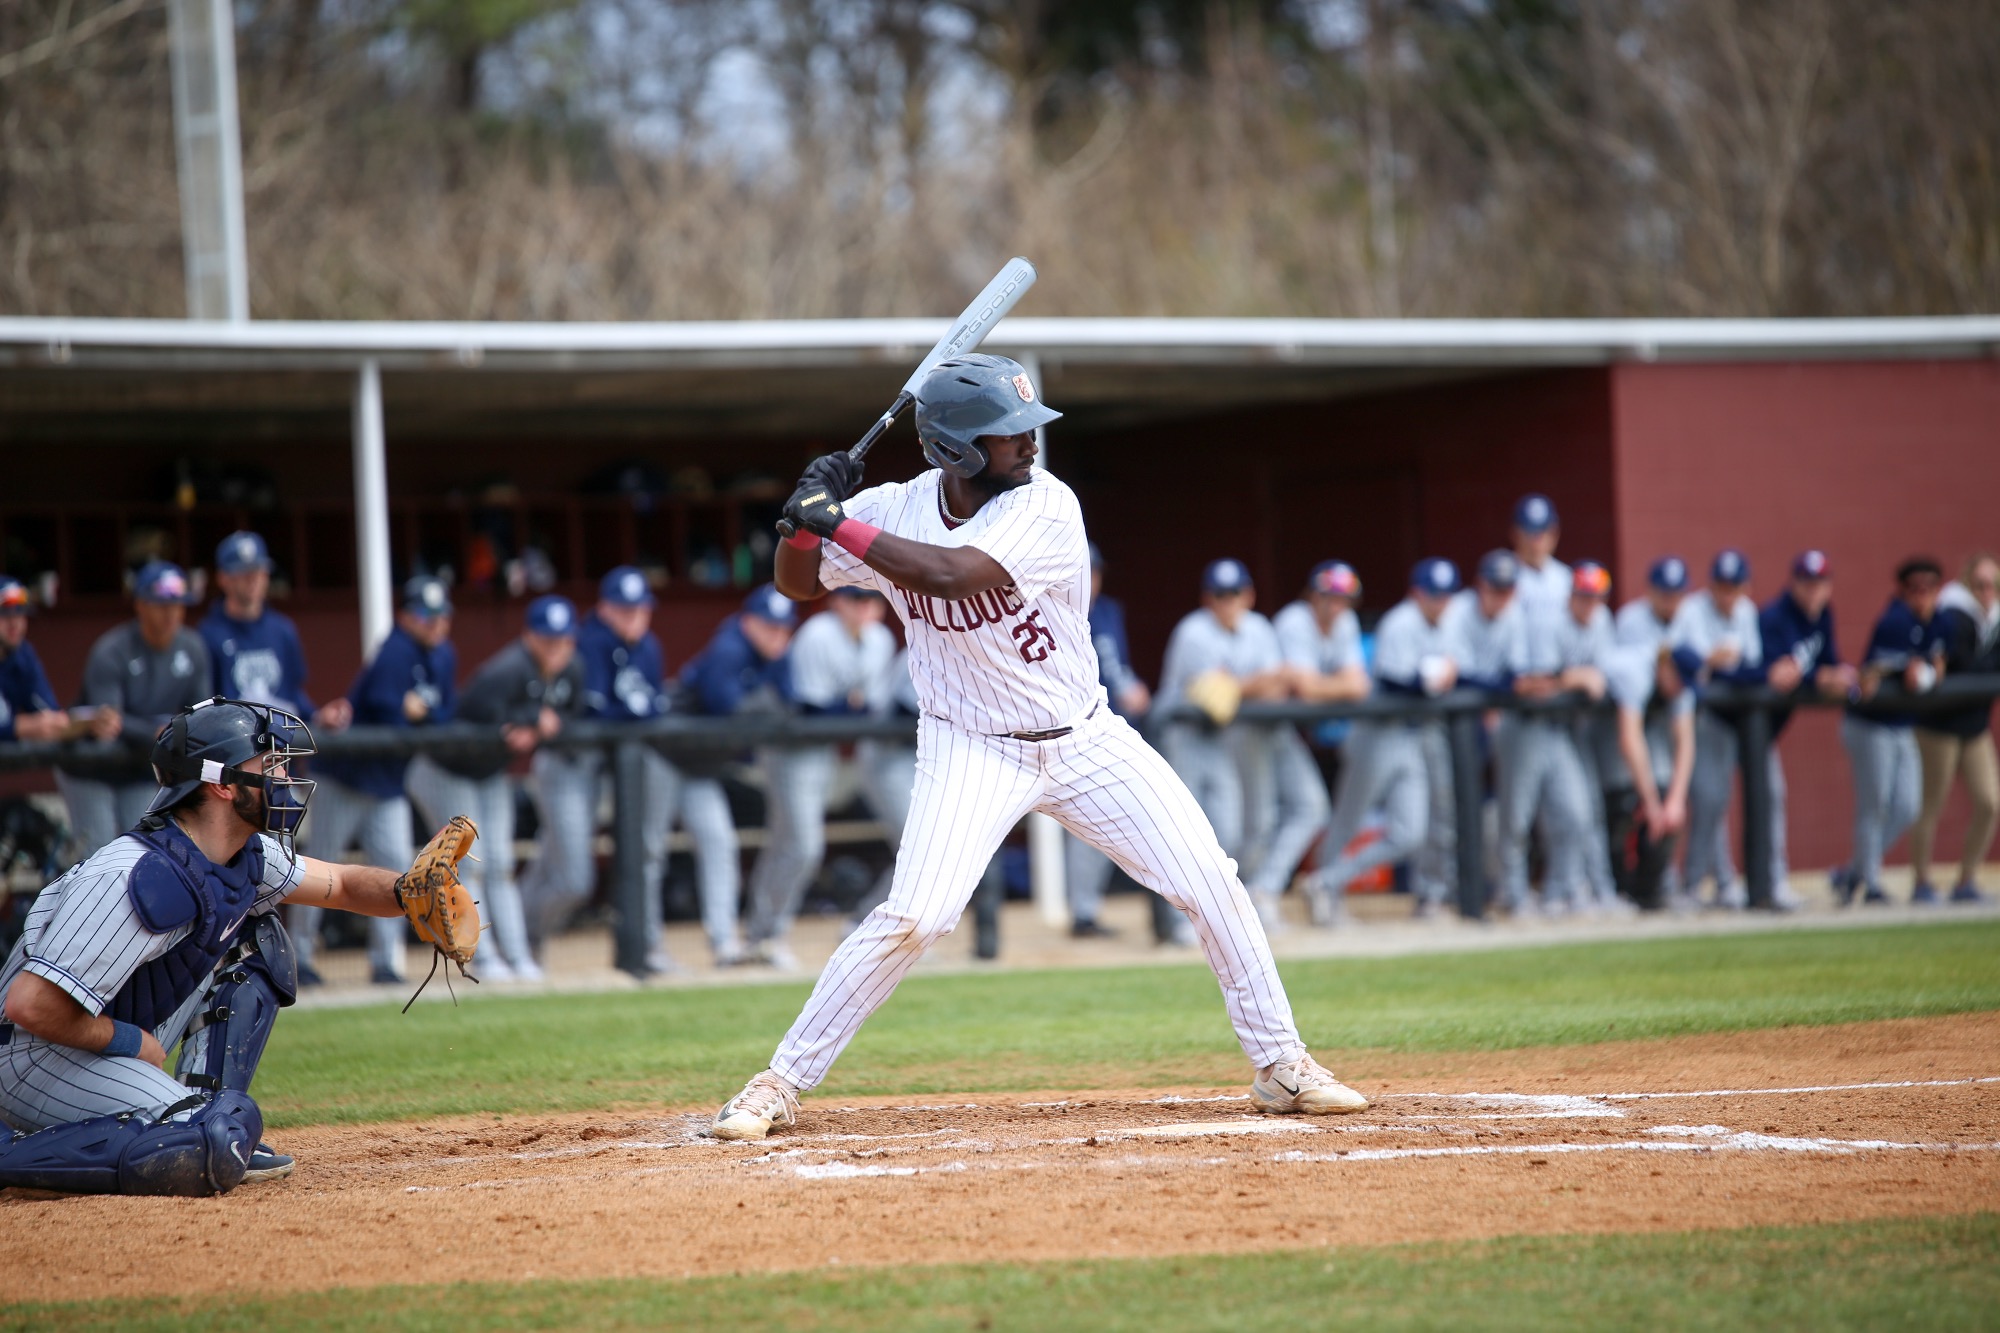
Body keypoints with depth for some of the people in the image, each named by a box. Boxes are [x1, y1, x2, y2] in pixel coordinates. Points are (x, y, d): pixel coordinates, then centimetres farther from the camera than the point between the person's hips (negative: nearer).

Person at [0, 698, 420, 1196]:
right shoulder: (145, 877, -27)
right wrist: (134, 1042, -17)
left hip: (124, 1047, 10)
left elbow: (343, 884, 17)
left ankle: (218, 1137, 4)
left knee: (257, 943, 7)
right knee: (219, 1139, -28)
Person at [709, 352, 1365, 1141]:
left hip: (1086, 742, 1)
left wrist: (841, 524, -30)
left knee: (1213, 888, -4)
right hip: (972, 751, -1)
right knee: (913, 919, -18)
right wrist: (810, 517, -16)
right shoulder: (895, 511, -10)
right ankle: (779, 1086, -6)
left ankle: (1280, 1065, 12)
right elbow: (797, 581, 4)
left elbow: (949, 574, -34)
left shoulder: (1045, 507, -19)